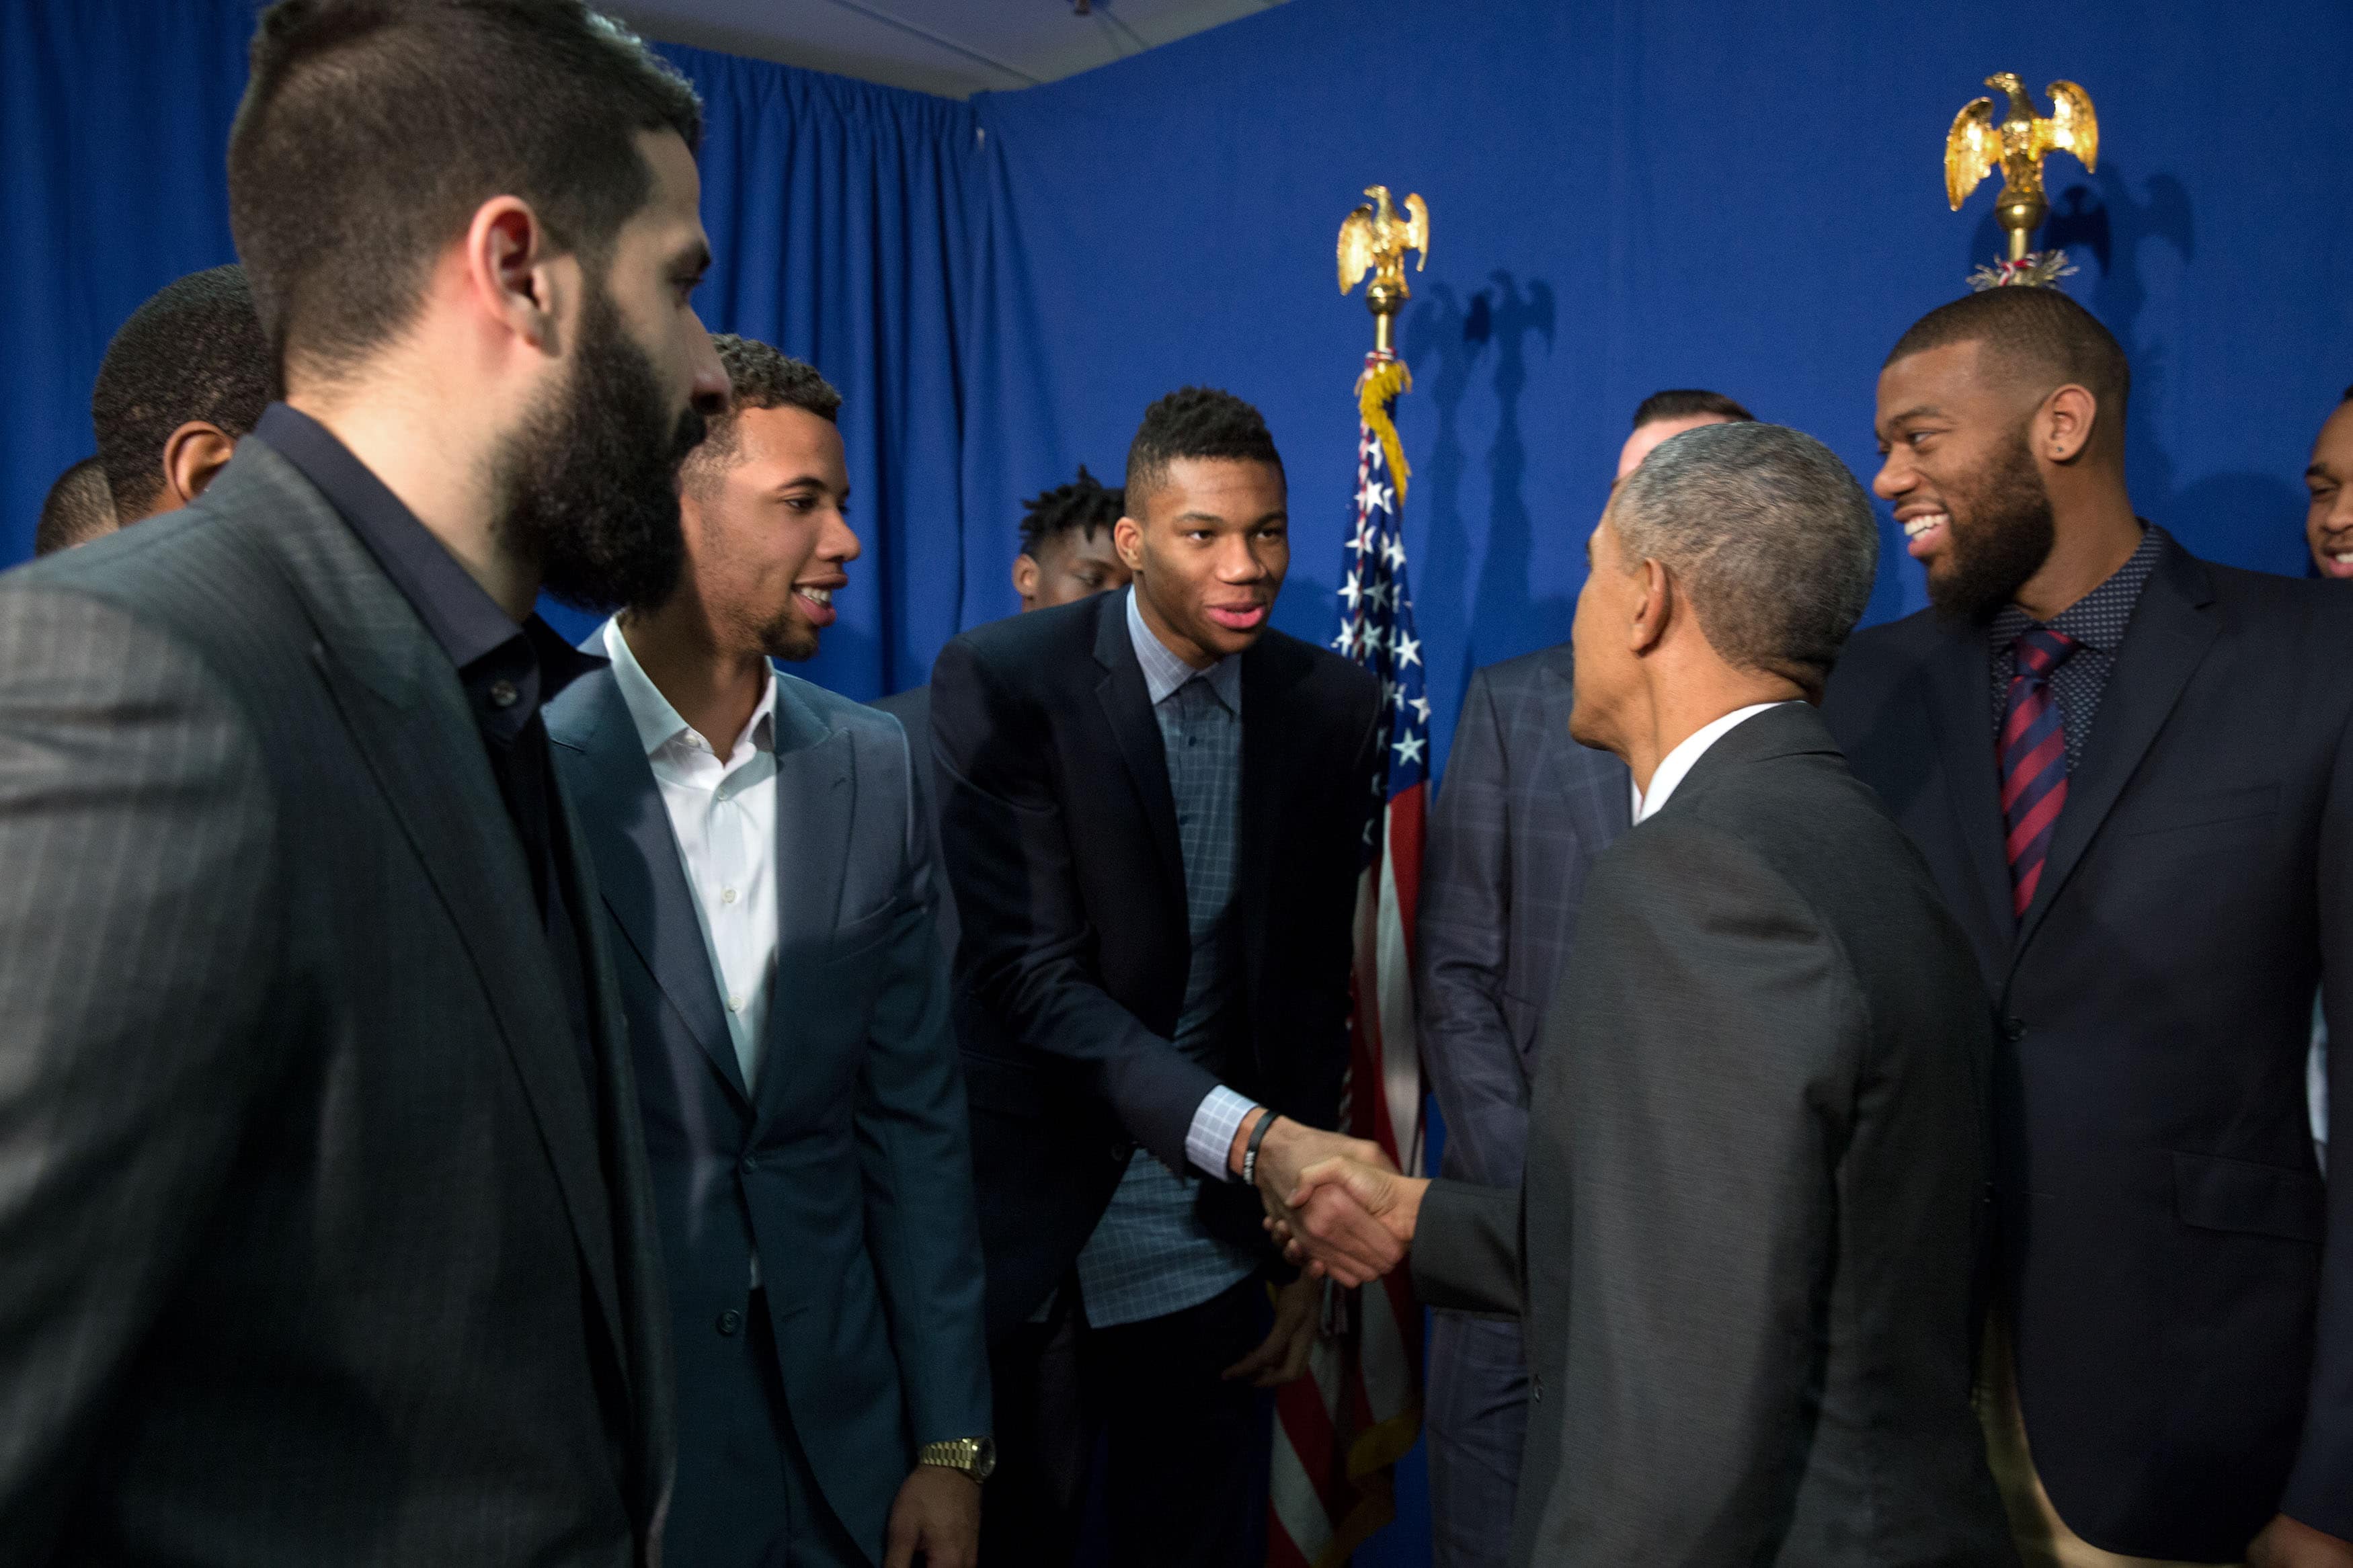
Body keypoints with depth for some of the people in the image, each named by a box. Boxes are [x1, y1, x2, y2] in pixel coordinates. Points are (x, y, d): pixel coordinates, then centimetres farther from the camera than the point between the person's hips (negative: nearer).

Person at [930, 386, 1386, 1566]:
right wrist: (1247, 1136, -29)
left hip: (1215, 1253, 3)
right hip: (1028, 1240, -2)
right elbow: (1027, 971, -19)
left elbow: (1313, 980, 5)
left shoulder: (1333, 707, -1)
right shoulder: (997, 683, -12)